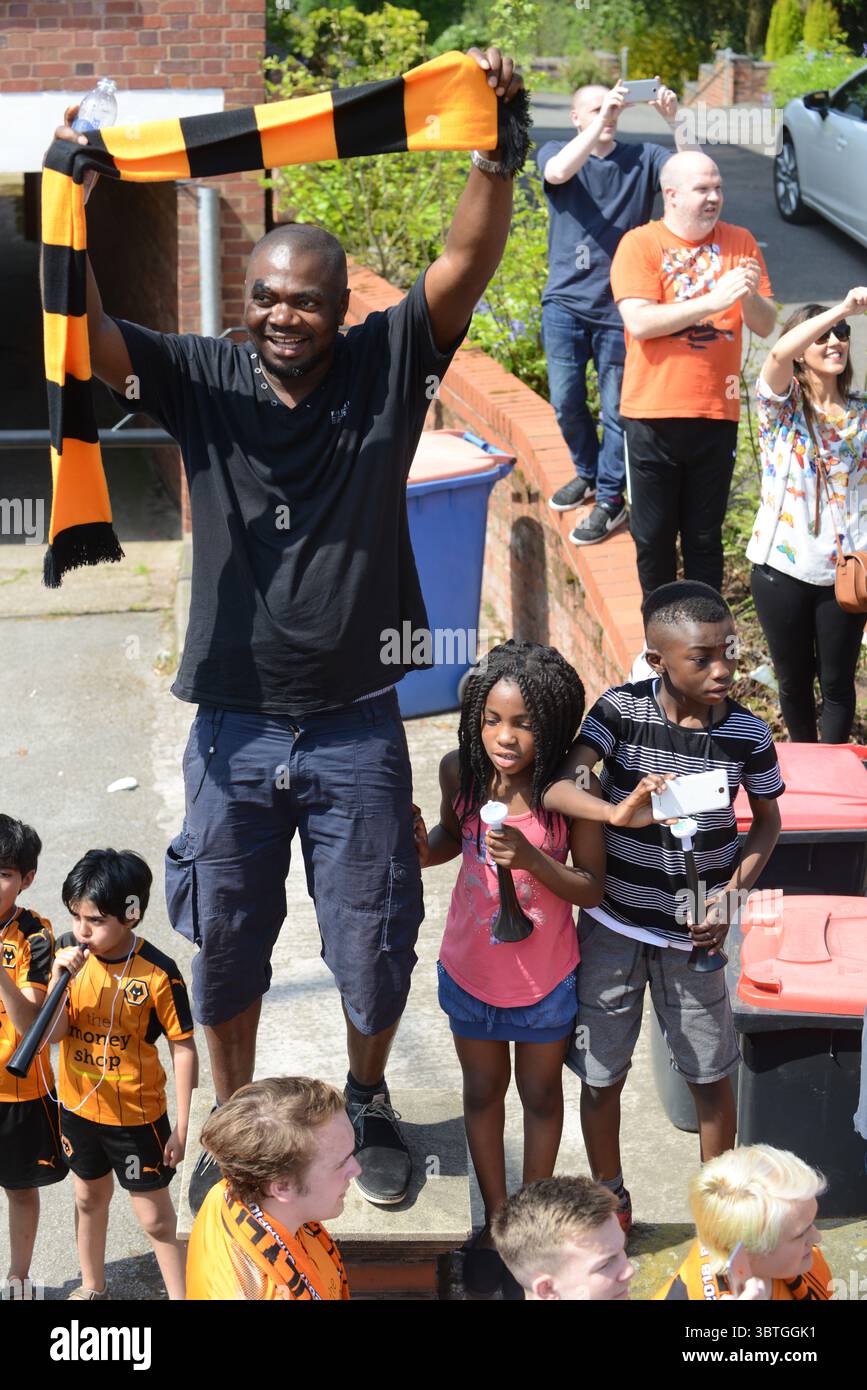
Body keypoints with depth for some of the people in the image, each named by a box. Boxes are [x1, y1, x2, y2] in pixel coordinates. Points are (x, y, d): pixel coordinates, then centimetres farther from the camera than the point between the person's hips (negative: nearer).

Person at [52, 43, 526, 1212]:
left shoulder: (384, 371, -4)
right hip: (234, 729, 1)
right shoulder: (204, 382, -2)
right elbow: (86, 338, -14)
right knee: (225, 947, 15)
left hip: (356, 729, -1)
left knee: (375, 949, 11)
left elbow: (469, 262, -14)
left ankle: (368, 1100, 40)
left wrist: (493, 145, -26)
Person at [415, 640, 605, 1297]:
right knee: (482, 1091, 20)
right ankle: (496, 1219, 41)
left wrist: (531, 858, -32)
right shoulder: (460, 770, -15)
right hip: (470, 968, 2)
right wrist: (418, 851, -16)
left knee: (540, 1094, 19)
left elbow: (593, 889, -15)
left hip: (545, 977, -2)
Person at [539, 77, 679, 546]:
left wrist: (675, 120, -25)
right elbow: (558, 172, -22)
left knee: (616, 409, 3)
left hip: (619, 307, -1)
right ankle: (588, 472, 34)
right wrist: (602, 119, -29)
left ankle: (610, 499, 14)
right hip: (565, 301, 1)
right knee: (566, 402, 9)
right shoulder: (555, 152, 3)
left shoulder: (643, 158, 4)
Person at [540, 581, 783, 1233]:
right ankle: (609, 1199, 35)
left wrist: (734, 892, -10)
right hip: (612, 926, 0)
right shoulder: (621, 710, -15)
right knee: (602, 1076, 12)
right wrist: (618, 813, -43)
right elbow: (555, 788, -24)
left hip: (694, 934, 1)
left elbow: (768, 819, 5)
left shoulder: (747, 732, -11)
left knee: (711, 1075, 12)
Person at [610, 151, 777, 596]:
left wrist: (749, 296, -19)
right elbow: (639, 322, -18)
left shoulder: (739, 242, 5)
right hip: (653, 413, -2)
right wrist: (713, 300, -23)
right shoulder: (640, 244, -5)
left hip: (717, 413, 2)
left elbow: (766, 326, 3)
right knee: (653, 536, 9)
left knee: (705, 536, 11)